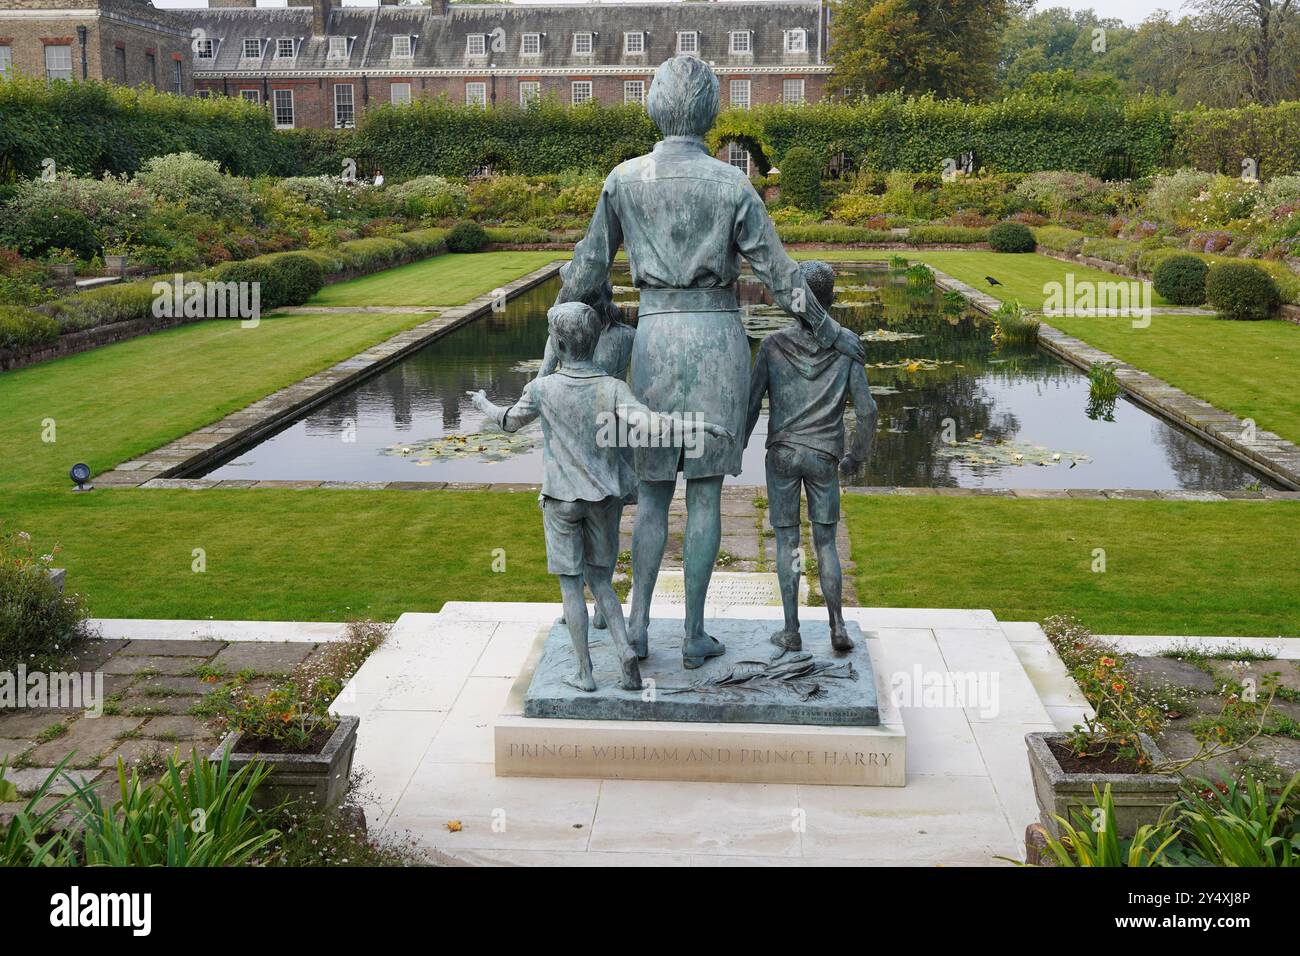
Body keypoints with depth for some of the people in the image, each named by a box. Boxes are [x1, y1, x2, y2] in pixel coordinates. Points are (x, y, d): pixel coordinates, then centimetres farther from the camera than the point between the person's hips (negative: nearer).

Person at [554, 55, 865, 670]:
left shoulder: (625, 178, -1)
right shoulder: (732, 184, -5)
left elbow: (590, 264, 5)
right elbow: (776, 272, -4)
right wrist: (829, 331, 9)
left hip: (655, 337, 1)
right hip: (719, 339, -1)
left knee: (654, 486, 15)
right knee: (705, 491, 6)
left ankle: (638, 624, 12)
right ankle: (694, 636, 11)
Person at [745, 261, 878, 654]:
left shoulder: (773, 345, -4)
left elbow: (750, 404, -4)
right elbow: (866, 408, -5)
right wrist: (858, 454, 10)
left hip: (782, 454, -1)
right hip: (824, 458, 1)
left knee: (787, 540, 7)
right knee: (825, 541, 10)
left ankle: (791, 629, 7)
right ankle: (837, 625, 0)